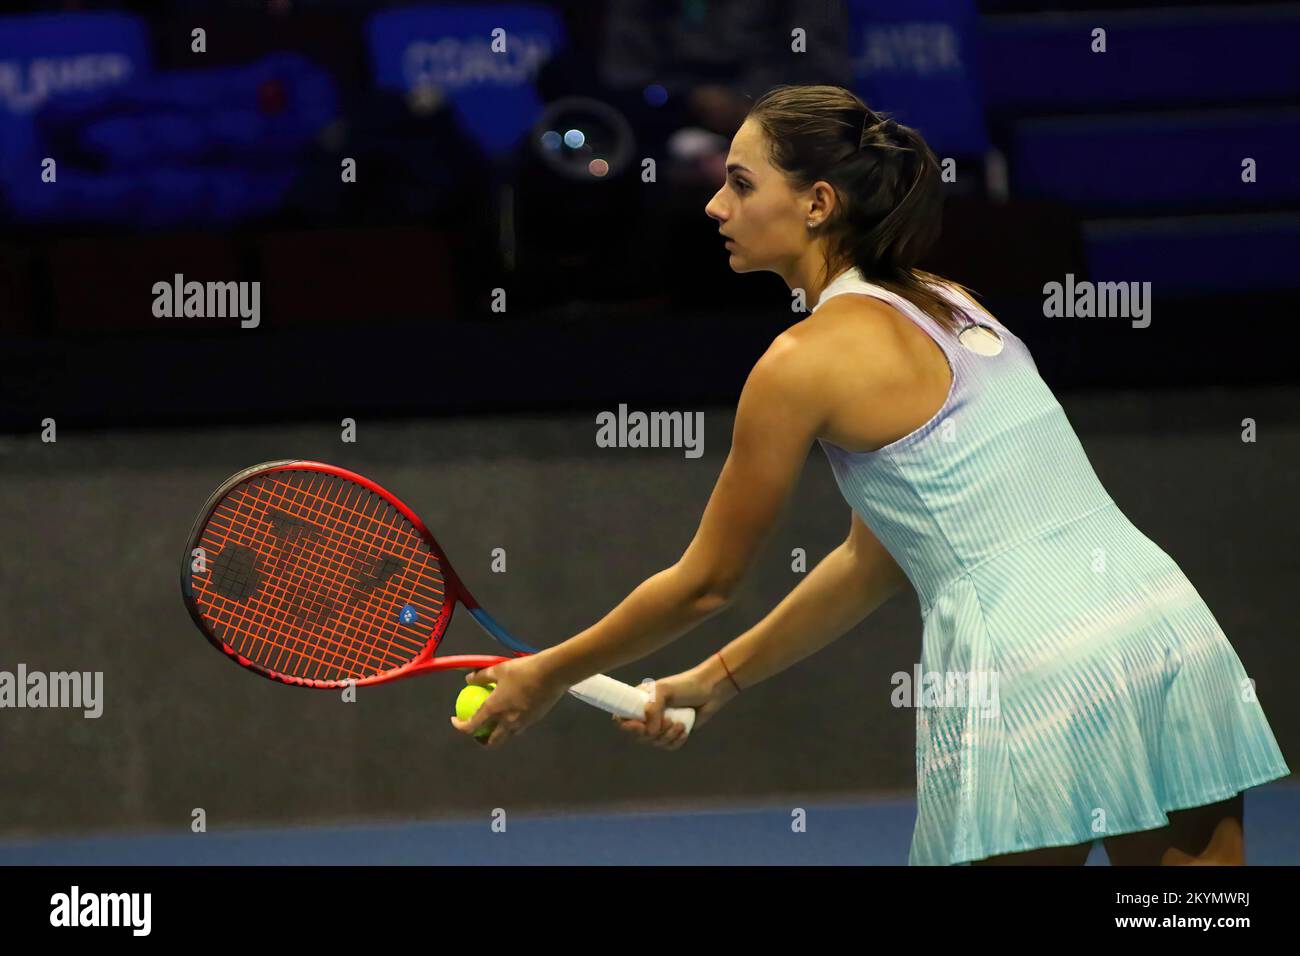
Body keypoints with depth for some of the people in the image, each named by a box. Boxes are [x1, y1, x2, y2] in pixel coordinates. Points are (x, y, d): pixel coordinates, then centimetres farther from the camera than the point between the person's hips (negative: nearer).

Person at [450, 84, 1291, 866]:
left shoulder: (805, 360, -4)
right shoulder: (948, 307, 18)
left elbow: (705, 584, 6)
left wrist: (549, 677, 19)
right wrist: (718, 679, 30)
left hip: (1033, 674, -7)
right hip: (1172, 623, 7)